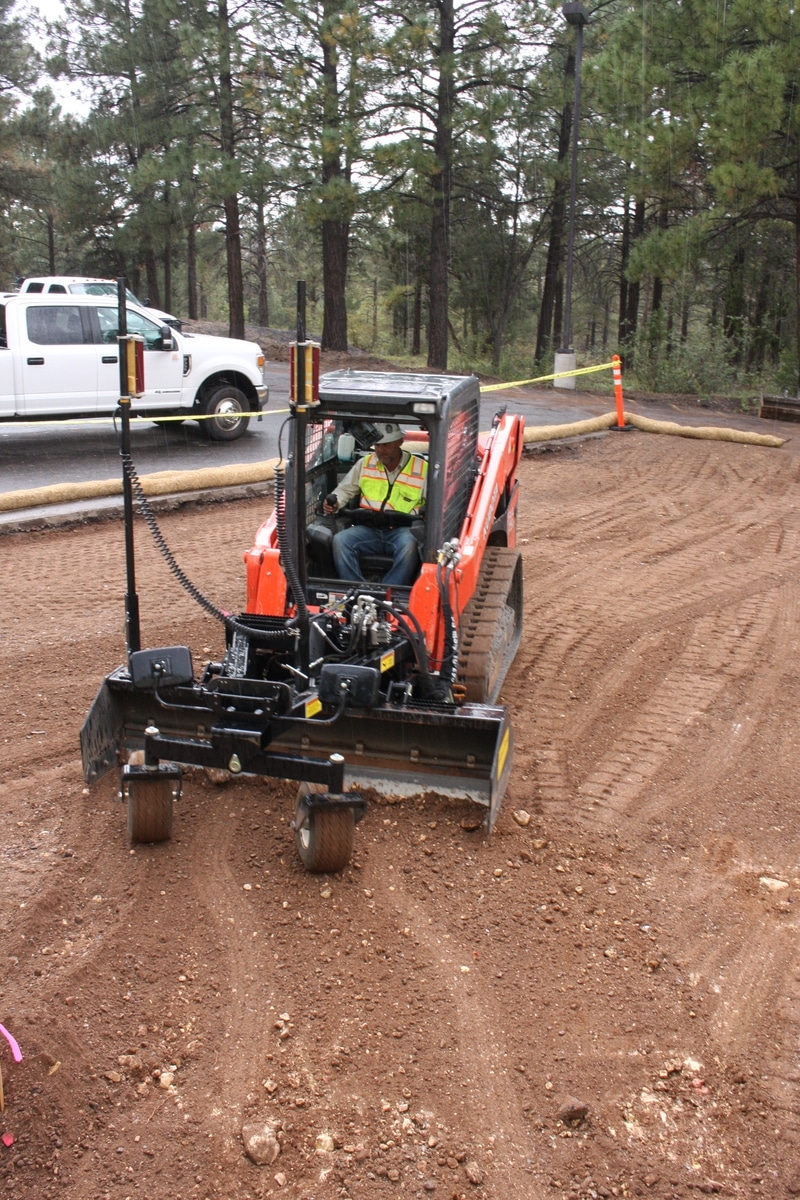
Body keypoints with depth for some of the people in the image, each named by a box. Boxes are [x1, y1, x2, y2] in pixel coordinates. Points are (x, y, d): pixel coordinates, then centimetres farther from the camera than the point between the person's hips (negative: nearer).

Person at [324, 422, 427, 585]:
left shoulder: (422, 468, 5)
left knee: (409, 546, -38)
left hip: (401, 530, -3)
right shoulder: (365, 463, 15)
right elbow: (345, 489, 21)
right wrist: (334, 503, -2)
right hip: (368, 529, 3)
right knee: (339, 540, -27)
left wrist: (426, 512, -20)